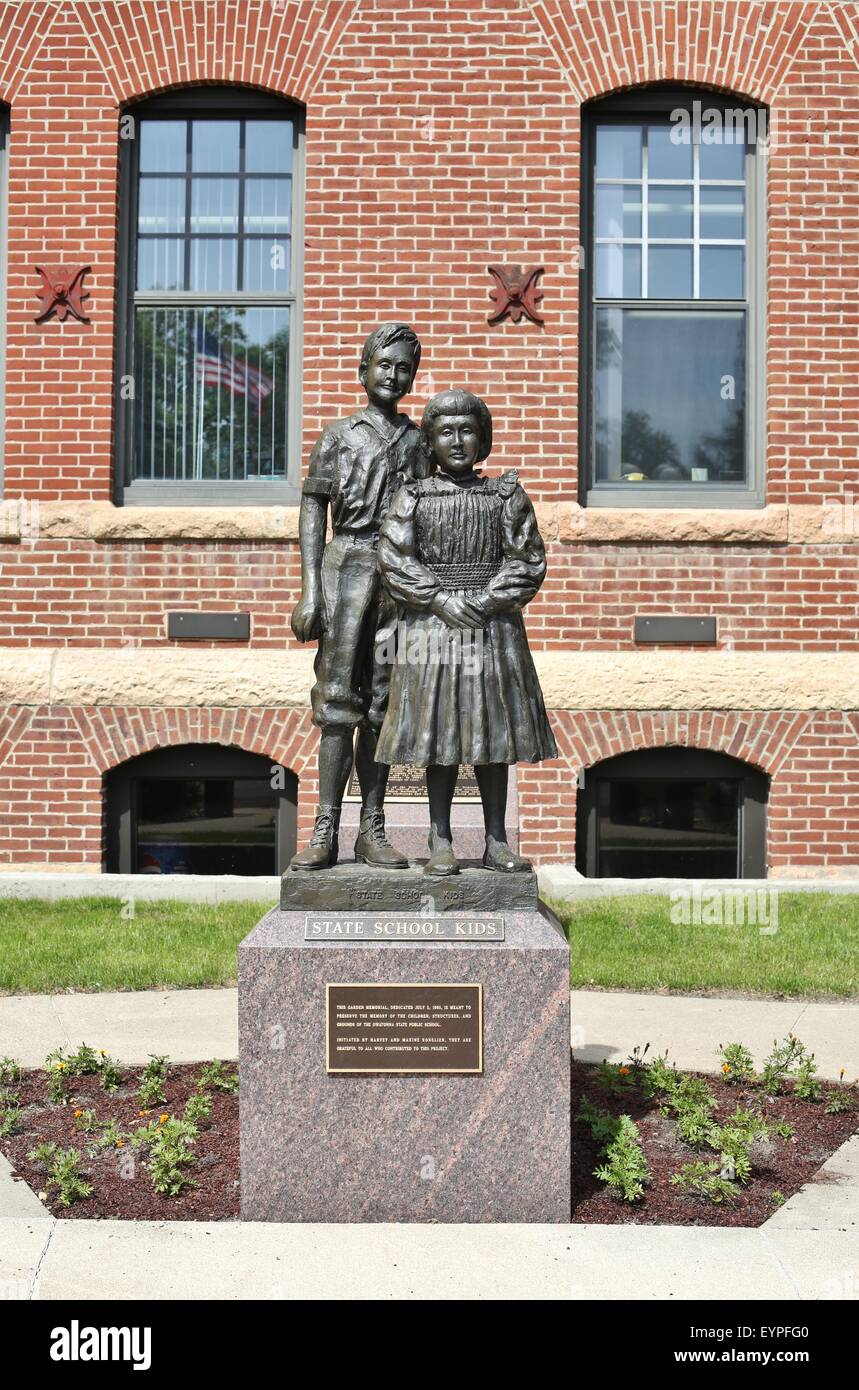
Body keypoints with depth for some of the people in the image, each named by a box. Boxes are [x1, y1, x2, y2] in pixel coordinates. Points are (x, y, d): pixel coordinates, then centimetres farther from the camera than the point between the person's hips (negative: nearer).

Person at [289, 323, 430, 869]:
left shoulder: (419, 441, 15)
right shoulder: (339, 435, 9)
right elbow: (313, 511, 4)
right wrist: (309, 592, -5)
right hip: (347, 566, -2)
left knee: (382, 701, 3)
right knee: (339, 698, -5)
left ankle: (373, 829, 7)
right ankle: (326, 830, -4)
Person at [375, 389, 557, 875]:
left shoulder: (506, 496, 6)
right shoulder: (413, 497, 4)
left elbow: (528, 560, 0)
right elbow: (395, 560, -3)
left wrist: (487, 601, -12)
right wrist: (442, 601, -12)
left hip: (494, 626, 1)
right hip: (432, 626, -1)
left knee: (494, 729, 5)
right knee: (439, 733, 2)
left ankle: (497, 842, 14)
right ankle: (441, 842, 11)